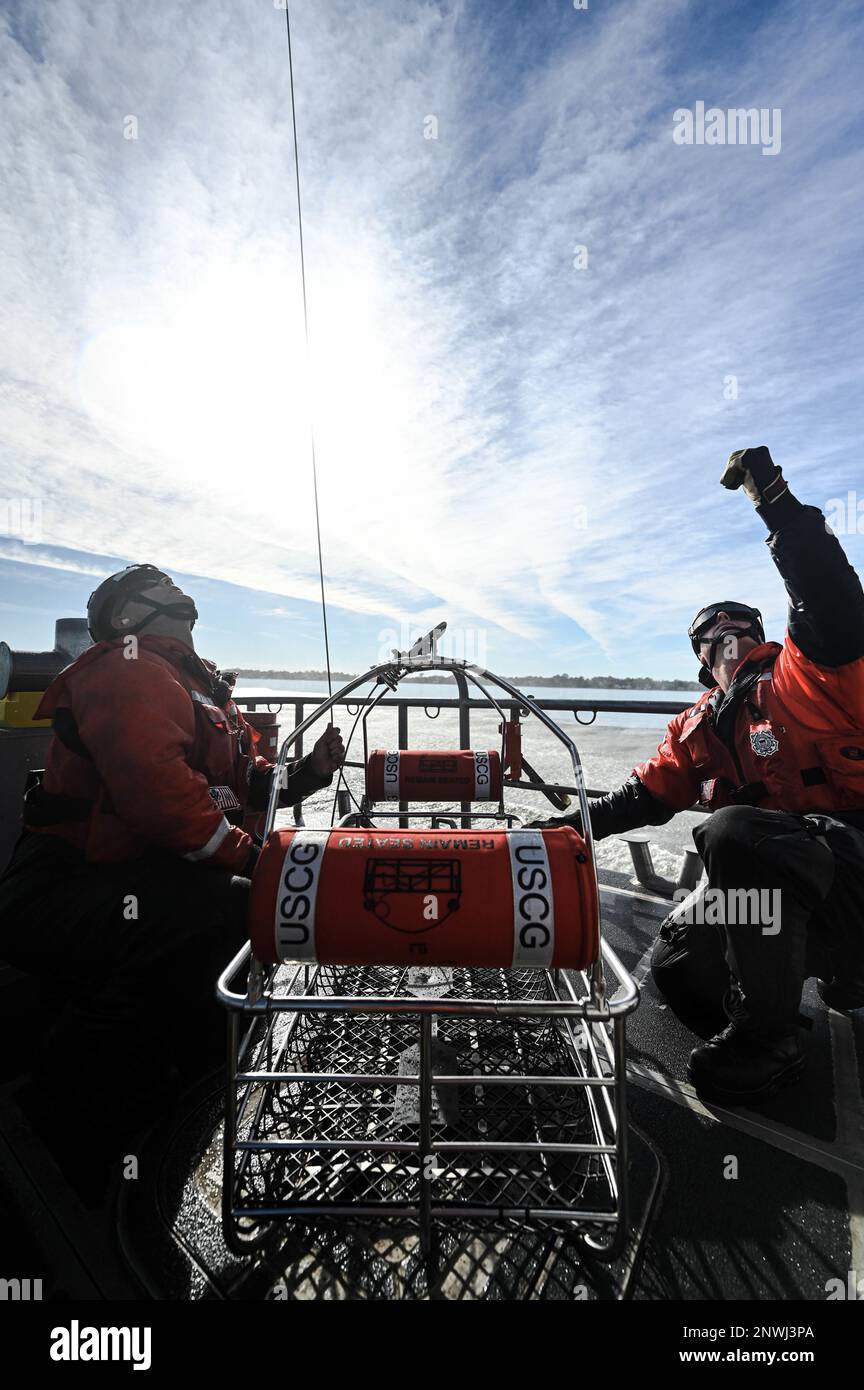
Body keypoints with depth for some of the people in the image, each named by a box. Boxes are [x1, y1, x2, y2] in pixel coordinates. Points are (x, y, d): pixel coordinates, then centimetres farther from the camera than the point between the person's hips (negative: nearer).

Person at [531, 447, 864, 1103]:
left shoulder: (807, 672, 1)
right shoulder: (697, 730, 16)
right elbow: (645, 795, 14)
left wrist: (778, 503, -19)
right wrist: (572, 824, 5)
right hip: (781, 891, 7)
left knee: (730, 830, -35)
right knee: (676, 965, -4)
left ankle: (764, 1033, -16)